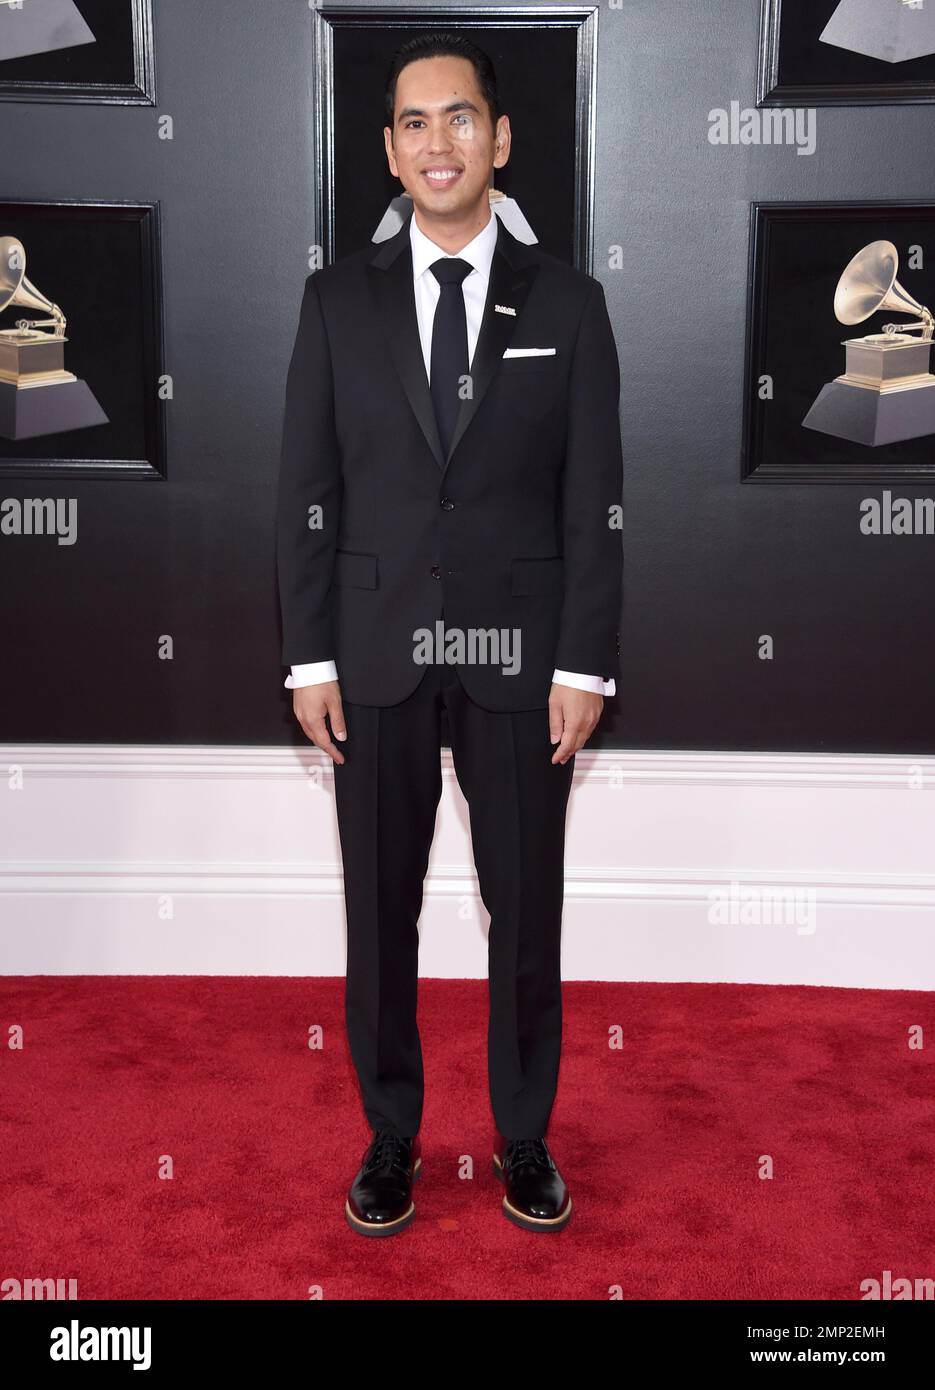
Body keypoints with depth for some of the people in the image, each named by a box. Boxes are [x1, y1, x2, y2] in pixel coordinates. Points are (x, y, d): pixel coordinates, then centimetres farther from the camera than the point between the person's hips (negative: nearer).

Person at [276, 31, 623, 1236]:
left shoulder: (566, 302, 2)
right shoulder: (339, 298, 3)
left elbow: (594, 500, 0)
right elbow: (306, 489, 2)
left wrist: (584, 665, -6)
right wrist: (308, 658, -3)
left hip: (518, 657, 0)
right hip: (376, 656, 1)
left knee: (526, 908, 9)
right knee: (380, 909, 9)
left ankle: (524, 1134, 29)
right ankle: (390, 1134, 28)